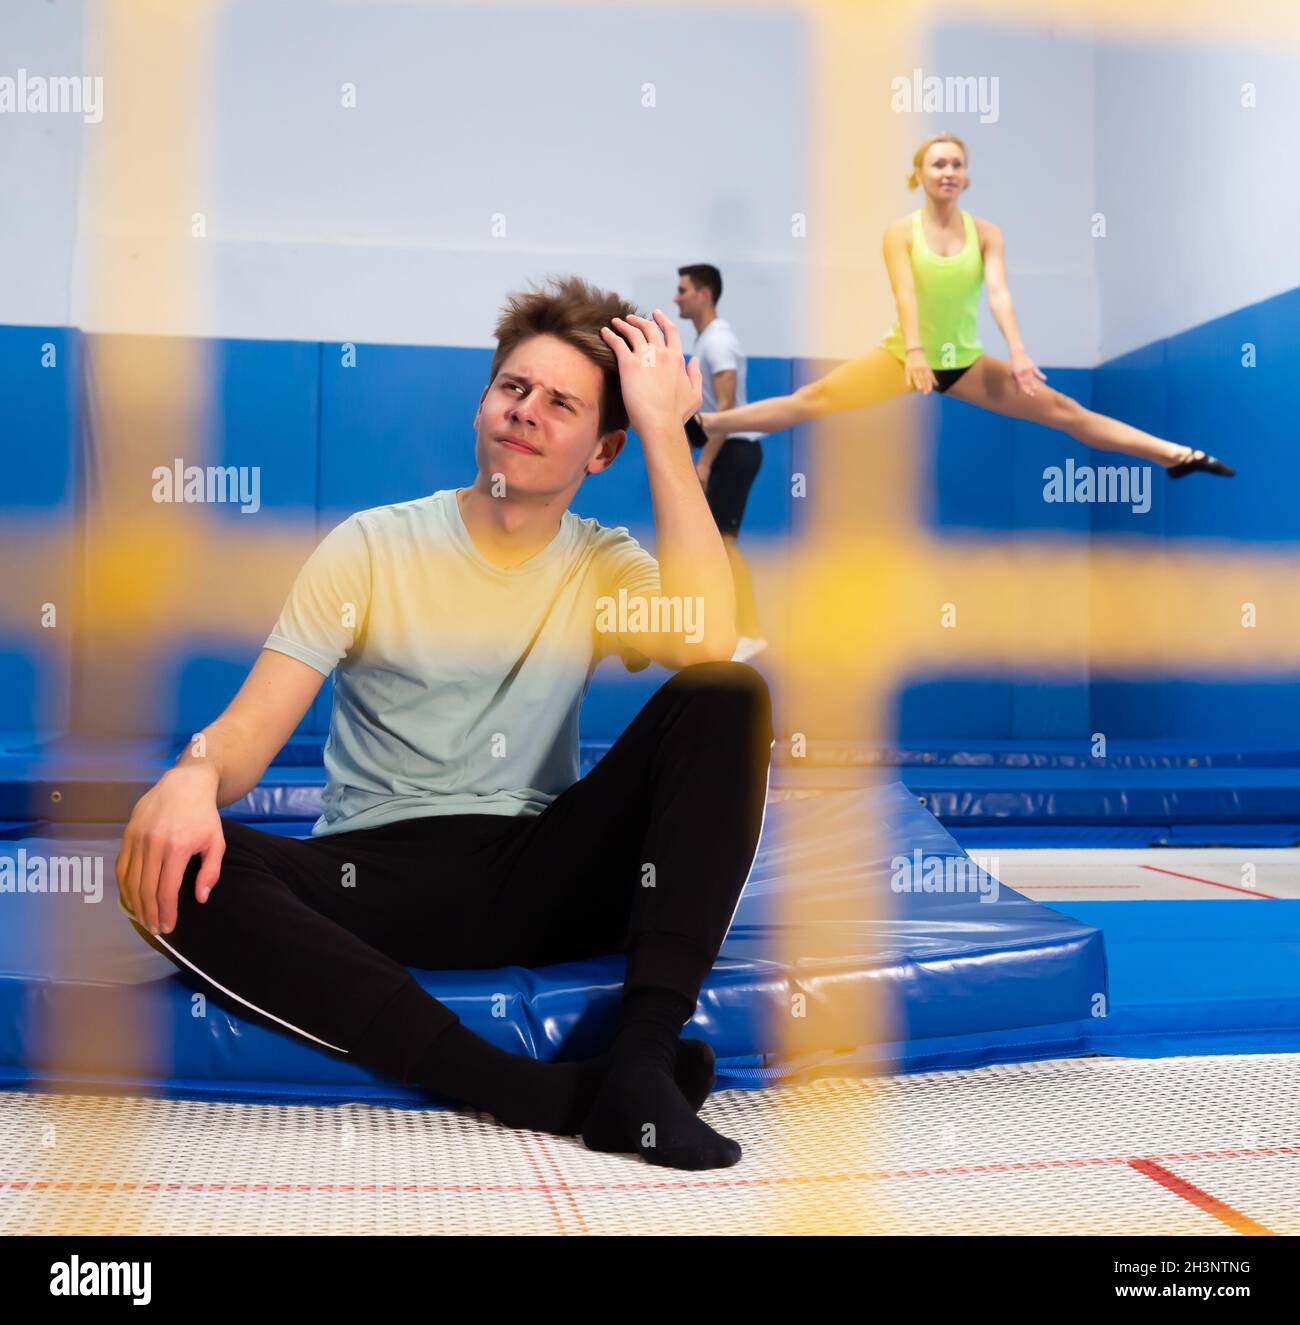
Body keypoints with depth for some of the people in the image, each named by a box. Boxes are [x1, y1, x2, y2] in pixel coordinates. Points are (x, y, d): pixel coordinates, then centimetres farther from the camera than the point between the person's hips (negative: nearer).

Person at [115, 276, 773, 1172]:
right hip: (376, 878, 0)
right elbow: (253, 725, -5)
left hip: (543, 878, 1)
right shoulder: (373, 546, 3)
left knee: (731, 696, -19)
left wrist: (666, 431, -12)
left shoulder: (605, 565, 7)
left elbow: (707, 642, -17)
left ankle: (643, 1060, -31)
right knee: (169, 866, -30)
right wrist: (193, 775, -30)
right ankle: (538, 1095, -35)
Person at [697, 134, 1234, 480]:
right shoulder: (900, 233, -5)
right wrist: (915, 353, -37)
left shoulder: (985, 233, 0)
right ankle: (706, 424, -20)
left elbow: (999, 292, -14)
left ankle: (1175, 455, -3)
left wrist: (1018, 352, -31)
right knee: (811, 400, -16)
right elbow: (906, 294, -21)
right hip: (905, 356, -1)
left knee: (1061, 408, -3)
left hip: (966, 363, 2)